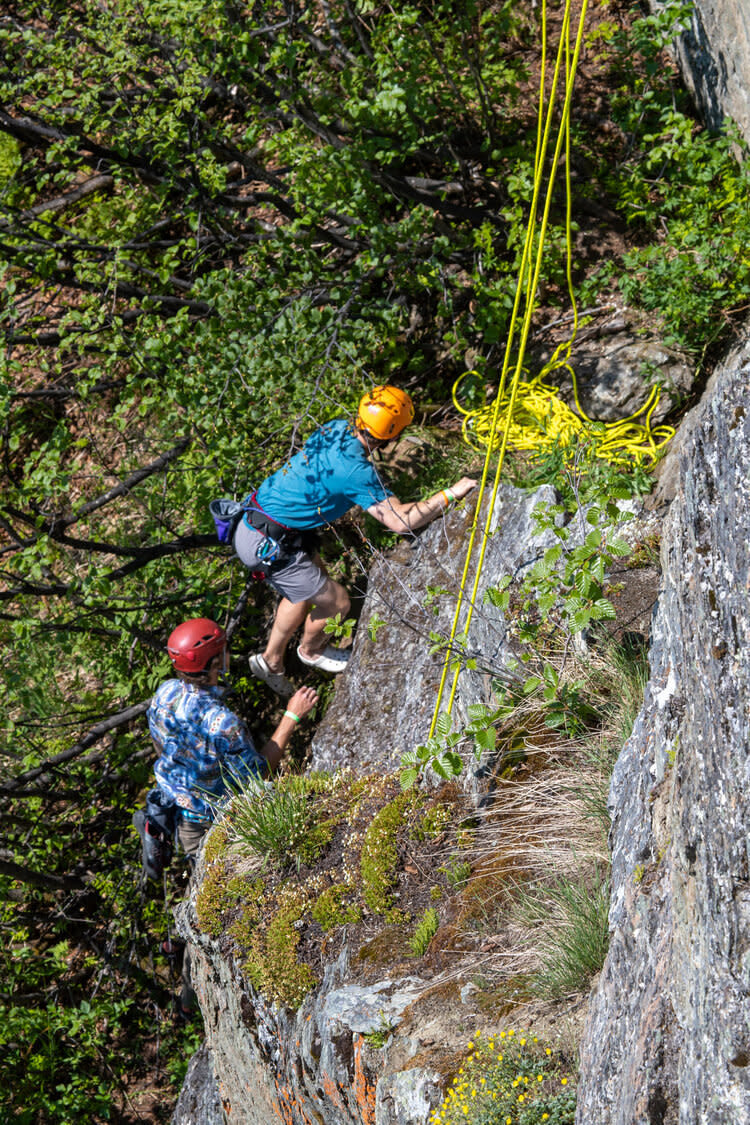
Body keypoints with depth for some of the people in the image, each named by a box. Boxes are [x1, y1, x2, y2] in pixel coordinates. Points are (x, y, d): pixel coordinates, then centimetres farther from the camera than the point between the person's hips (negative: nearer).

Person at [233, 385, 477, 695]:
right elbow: (400, 521, -25)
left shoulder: (337, 427, -2)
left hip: (254, 522, 9)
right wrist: (449, 495, -18)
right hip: (268, 546, -9)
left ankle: (271, 659, 41)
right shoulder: (355, 470, -27)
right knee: (337, 602, 6)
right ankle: (310, 650, 37)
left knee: (308, 587, 26)